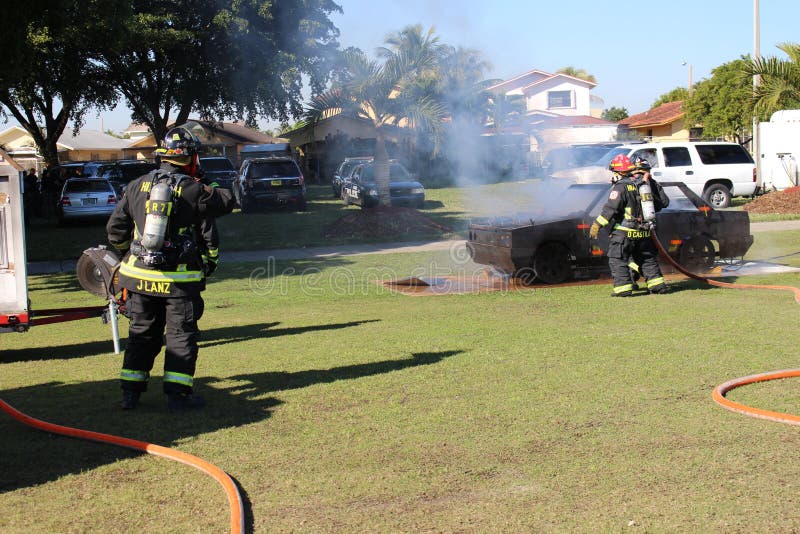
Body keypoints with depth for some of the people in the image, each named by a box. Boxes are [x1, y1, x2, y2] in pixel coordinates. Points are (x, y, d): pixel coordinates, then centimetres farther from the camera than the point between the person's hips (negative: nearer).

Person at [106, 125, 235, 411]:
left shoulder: (137, 186, 2)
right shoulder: (193, 191, -10)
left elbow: (115, 229, 6)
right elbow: (226, 202, 5)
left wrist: (129, 251, 24)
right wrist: (208, 190, 22)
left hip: (140, 275, 4)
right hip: (179, 279, -4)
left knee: (142, 333, 15)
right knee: (181, 335, 6)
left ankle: (130, 392, 18)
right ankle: (178, 393, 4)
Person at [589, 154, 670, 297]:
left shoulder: (621, 186, -11)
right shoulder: (650, 184, 9)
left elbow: (610, 208, -18)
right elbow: (664, 202, 14)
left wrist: (597, 225, -16)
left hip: (623, 232, -6)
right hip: (644, 232, 6)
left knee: (617, 260, 1)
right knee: (648, 259, 19)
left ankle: (623, 288, -5)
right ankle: (657, 284, 17)